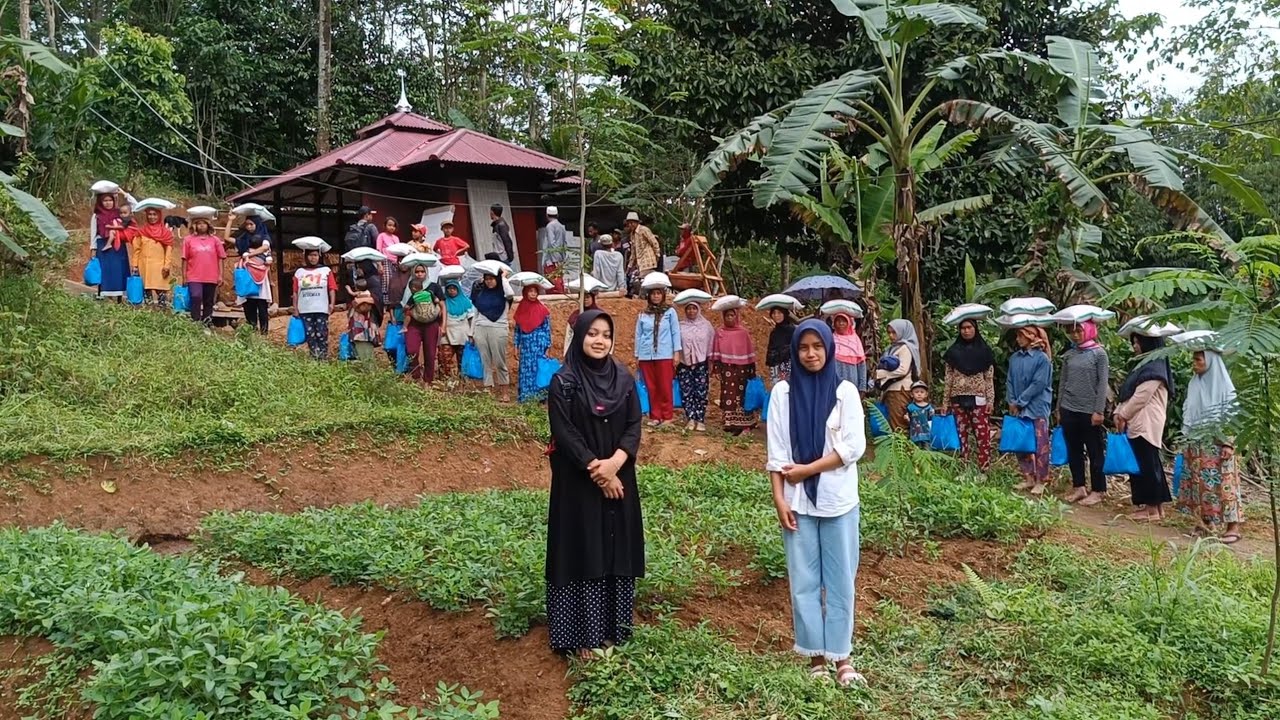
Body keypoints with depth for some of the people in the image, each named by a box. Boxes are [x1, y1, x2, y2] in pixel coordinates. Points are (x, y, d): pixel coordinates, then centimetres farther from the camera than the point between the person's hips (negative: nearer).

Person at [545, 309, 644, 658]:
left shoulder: (624, 378, 4)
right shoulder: (563, 382, -8)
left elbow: (634, 426, 1)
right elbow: (564, 434, -12)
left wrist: (615, 462, -16)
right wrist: (597, 472, -16)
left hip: (619, 478, 4)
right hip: (578, 482, -4)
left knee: (618, 551, 9)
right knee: (582, 552, 1)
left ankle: (614, 628, 22)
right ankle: (581, 636, 11)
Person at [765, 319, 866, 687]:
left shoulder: (845, 391, 0)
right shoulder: (783, 392, 2)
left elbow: (854, 446, -8)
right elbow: (776, 452, 0)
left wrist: (807, 469, -12)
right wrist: (779, 498, -7)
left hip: (838, 500, 0)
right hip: (798, 501, 1)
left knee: (840, 579, 5)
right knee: (804, 580, 5)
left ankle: (841, 656, 15)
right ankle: (816, 656, 16)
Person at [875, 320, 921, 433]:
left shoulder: (905, 347, -4)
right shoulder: (893, 348, 20)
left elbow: (903, 370, -14)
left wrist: (880, 373, -12)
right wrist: (879, 374, -1)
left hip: (900, 390, -8)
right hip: (890, 389, 8)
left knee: (898, 425, -10)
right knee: (893, 423, 4)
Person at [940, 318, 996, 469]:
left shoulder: (984, 350, 5)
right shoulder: (953, 351, 8)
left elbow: (989, 378, 4)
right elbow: (948, 378, 8)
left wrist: (991, 400, -3)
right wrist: (945, 402, 5)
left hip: (978, 399, -1)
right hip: (958, 399, 2)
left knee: (983, 435, -7)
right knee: (961, 435, 3)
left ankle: (985, 469, -4)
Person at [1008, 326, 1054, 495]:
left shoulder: (1042, 358, -10)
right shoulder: (1014, 358, 7)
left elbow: (1038, 384, -15)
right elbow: (1010, 382, 8)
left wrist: (1020, 402, -13)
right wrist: (1012, 402, -4)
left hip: (1037, 409, -6)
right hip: (1018, 409, 6)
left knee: (1040, 446, 0)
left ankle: (1040, 481, 8)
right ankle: (1028, 478, 21)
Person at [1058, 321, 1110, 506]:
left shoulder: (1099, 353, -3)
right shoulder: (1068, 355, 10)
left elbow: (1103, 383, -7)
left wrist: (1099, 411, -13)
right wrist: (1059, 409, 12)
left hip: (1089, 411, -5)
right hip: (1069, 410, 5)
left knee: (1095, 452, 4)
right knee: (1074, 451, 10)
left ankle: (1097, 490, 12)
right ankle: (1078, 487, 20)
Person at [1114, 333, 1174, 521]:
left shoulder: (1153, 368, -13)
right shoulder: (1145, 365, 19)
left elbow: (1140, 397, -17)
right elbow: (1128, 392, 18)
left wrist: (1123, 415, -9)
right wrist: (1119, 413, 8)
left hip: (1146, 425, -10)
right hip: (1138, 424, 10)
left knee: (1147, 465, -5)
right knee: (1144, 464, 11)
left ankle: (1152, 508, 1)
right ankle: (1155, 504, 17)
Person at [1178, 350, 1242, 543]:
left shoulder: (1224, 387, -9)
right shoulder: (1194, 385, 8)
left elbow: (1232, 417, -10)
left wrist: (1228, 444, -15)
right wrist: (1189, 441, 14)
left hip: (1217, 445, -6)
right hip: (1197, 446, 6)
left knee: (1222, 483, -6)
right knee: (1199, 484, 7)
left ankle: (1233, 526, -3)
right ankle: (1203, 521, 14)